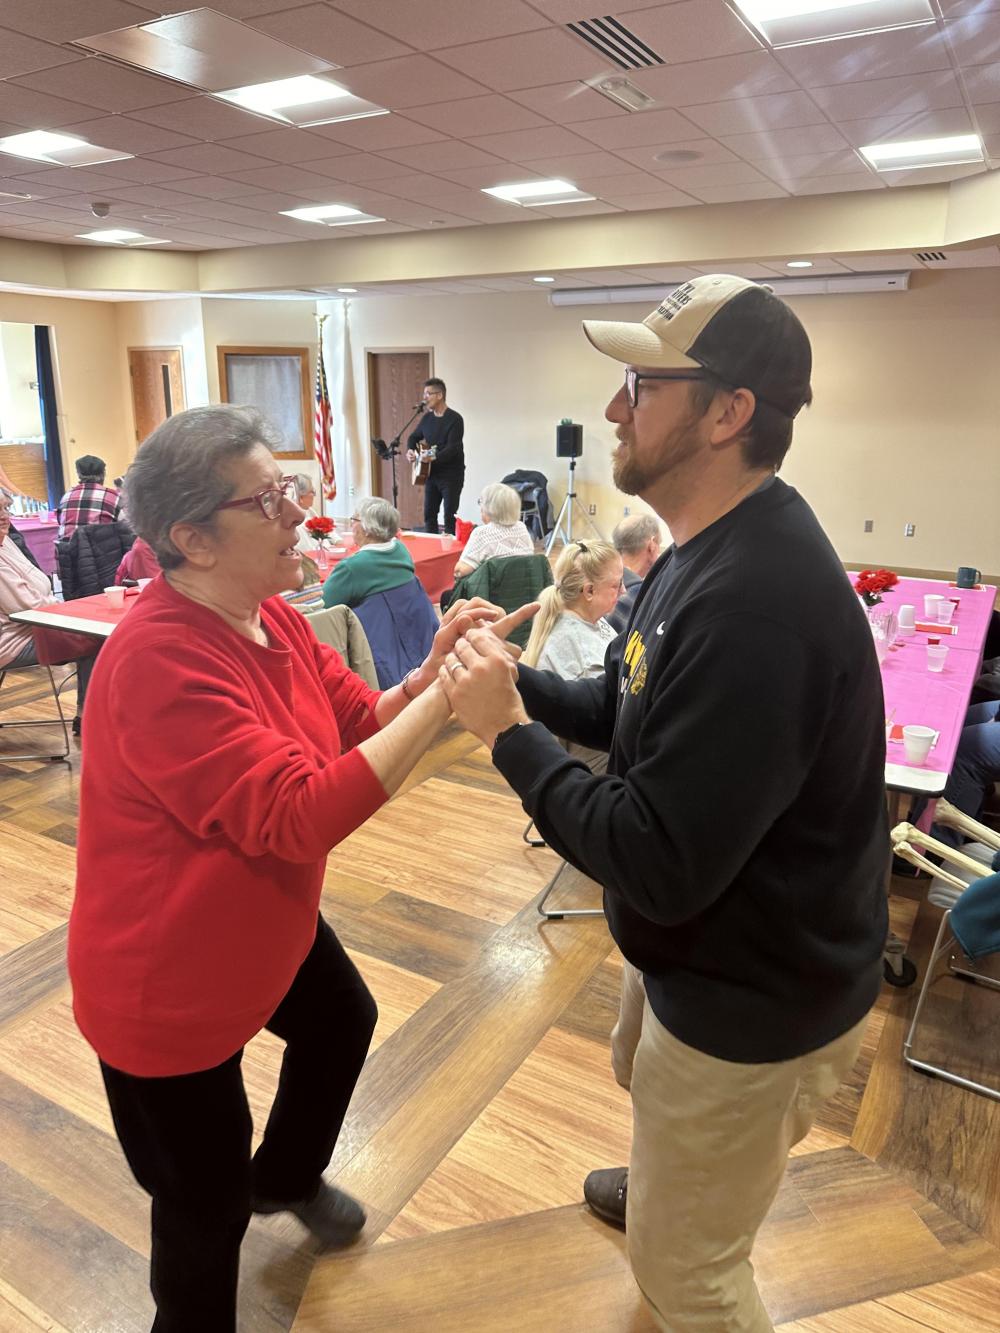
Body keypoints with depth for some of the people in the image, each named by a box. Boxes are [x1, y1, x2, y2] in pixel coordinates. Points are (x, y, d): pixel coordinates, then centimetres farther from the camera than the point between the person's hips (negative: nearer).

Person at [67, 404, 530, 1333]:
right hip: (165, 987, -9)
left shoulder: (271, 617, -4)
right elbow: (303, 813, -37)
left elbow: (360, 724, -1)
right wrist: (444, 697, -37)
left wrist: (430, 673, -21)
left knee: (344, 1023, 31)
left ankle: (286, 1177, 59)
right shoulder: (158, 661, -33)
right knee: (204, 1212, 9)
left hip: (266, 924, 9)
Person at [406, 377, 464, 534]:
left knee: (449, 516, -5)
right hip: (431, 473, 7)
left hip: (451, 474, -7)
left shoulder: (454, 419, -14)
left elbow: (453, 447, -23)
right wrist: (410, 450, -2)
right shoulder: (427, 417, 8)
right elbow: (414, 437, 19)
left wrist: (434, 457, -35)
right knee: (429, 514, 11)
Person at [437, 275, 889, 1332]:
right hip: (698, 957, 10)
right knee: (642, 1076, 38)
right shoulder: (714, 550, -1)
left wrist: (508, 732, -26)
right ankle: (674, 1181, 71)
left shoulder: (756, 600, -36)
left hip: (751, 998, -10)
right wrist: (515, 683, -8)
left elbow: (661, 864, -34)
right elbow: (635, 711, 7)